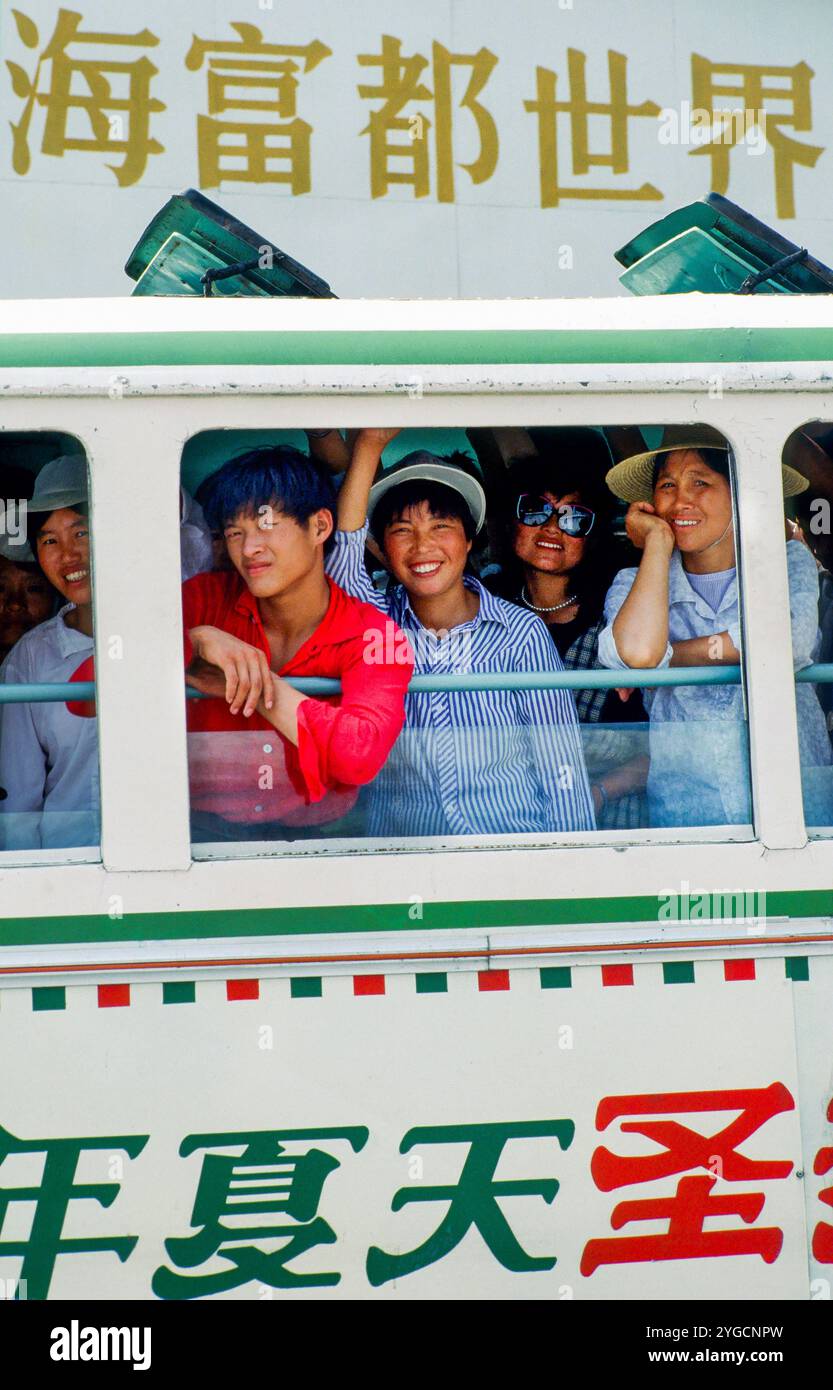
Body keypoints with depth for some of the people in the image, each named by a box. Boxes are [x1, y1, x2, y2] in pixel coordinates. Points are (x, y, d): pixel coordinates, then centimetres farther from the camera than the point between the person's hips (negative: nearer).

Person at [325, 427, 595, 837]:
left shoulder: (521, 632, 0)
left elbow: (562, 769, 1)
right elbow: (342, 546, -13)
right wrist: (370, 444, -15)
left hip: (517, 835, 0)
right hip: (399, 836, 1)